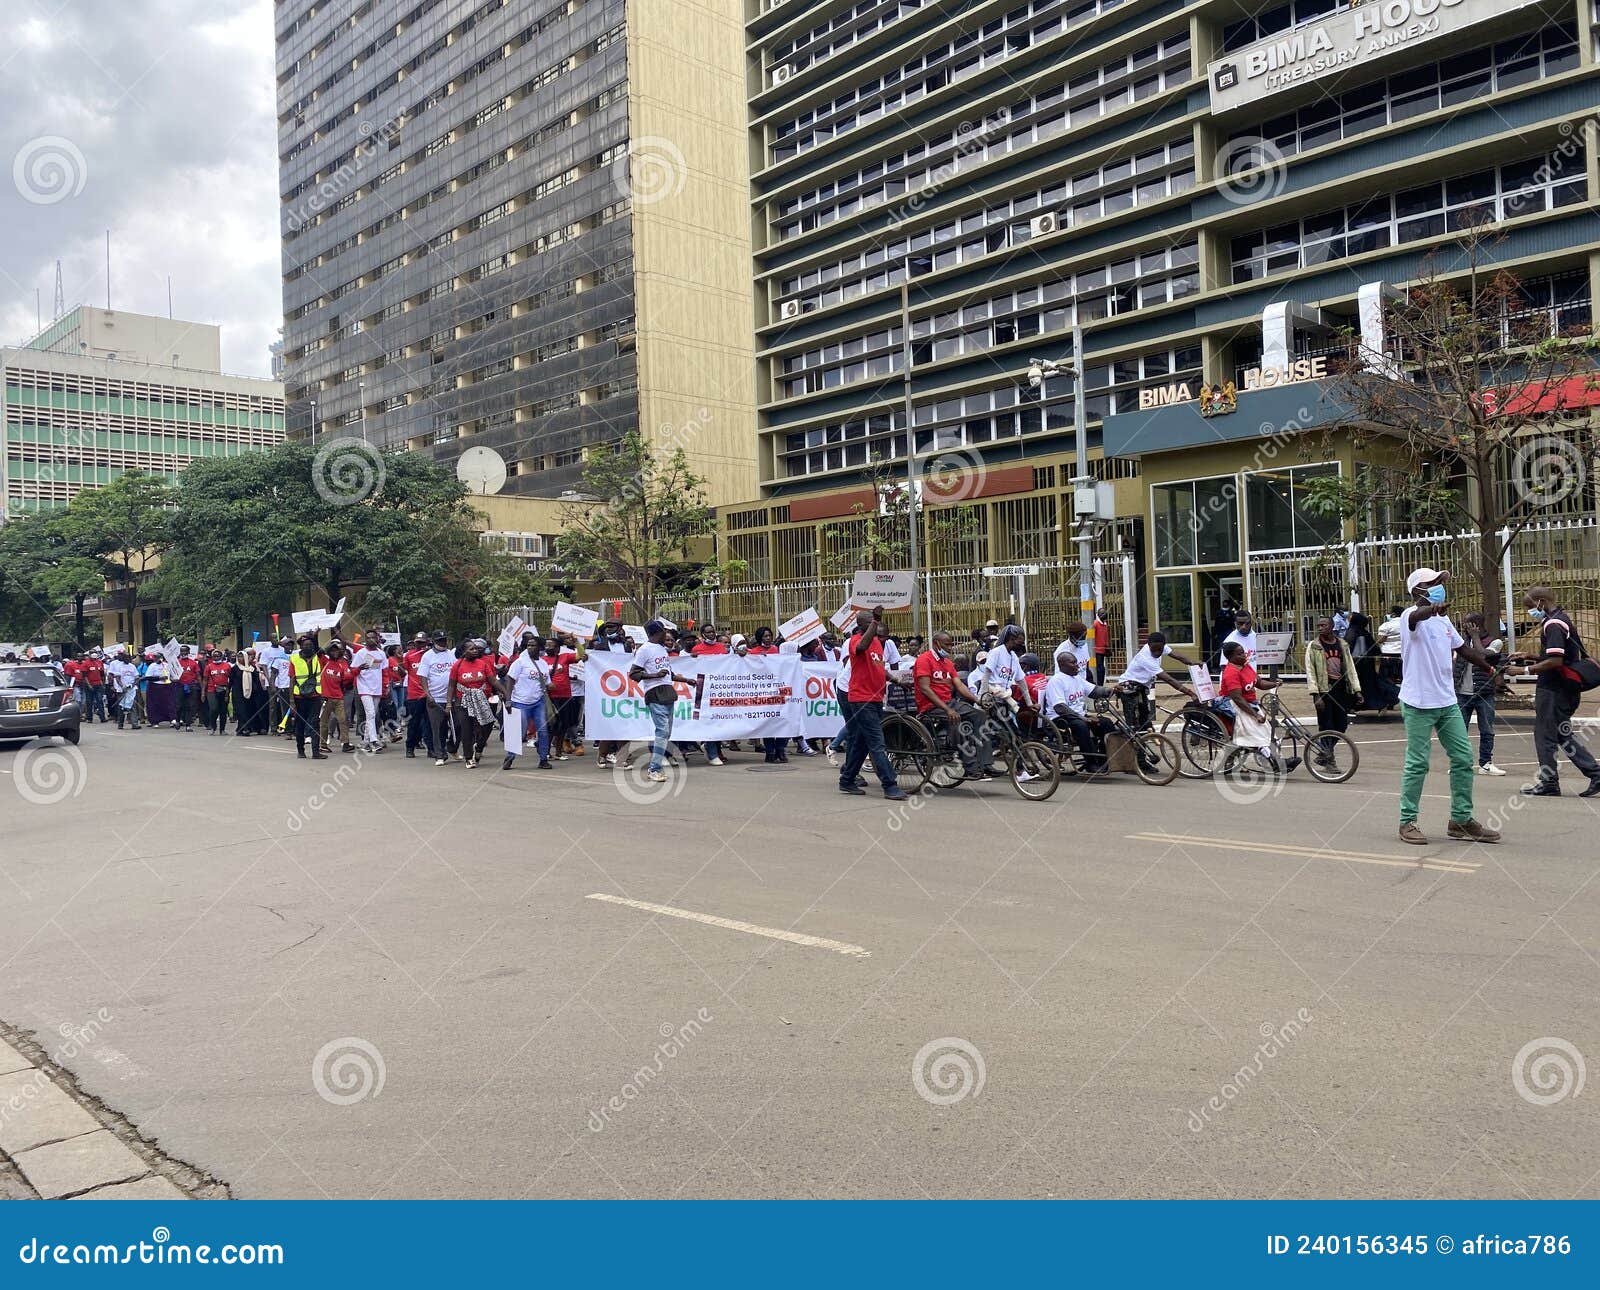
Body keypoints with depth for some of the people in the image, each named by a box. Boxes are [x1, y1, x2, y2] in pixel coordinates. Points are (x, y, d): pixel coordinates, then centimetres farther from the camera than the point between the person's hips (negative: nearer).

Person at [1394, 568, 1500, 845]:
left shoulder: (1443, 619, 15)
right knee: (1417, 764, -2)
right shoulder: (1412, 616, -11)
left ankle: (1461, 819, 19)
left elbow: (1464, 648, 26)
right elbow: (1417, 616, -36)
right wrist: (1433, 608, -59)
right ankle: (1407, 822, 8)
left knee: (1463, 759, 8)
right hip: (1418, 704, -8)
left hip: (1447, 702, 8)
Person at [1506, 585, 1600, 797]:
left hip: (1553, 689, -10)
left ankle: (1548, 782, 6)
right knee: (1562, 734, 16)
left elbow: (1555, 661, -25)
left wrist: (1525, 670, -19)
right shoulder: (1561, 619, 16)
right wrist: (1529, 658, 14)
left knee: (1545, 734, 0)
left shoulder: (1554, 624, -16)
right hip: (1566, 688, 10)